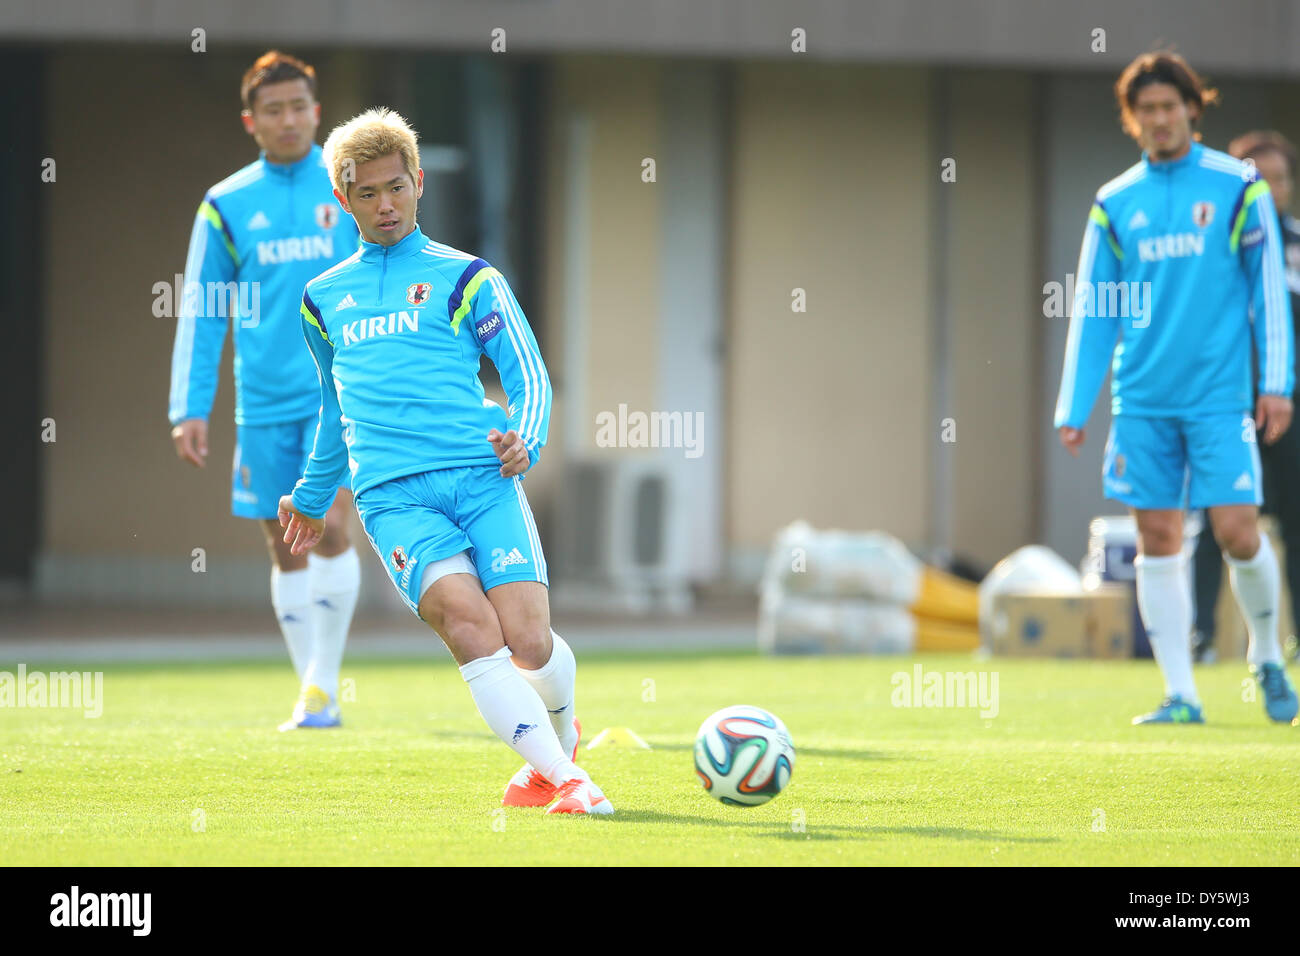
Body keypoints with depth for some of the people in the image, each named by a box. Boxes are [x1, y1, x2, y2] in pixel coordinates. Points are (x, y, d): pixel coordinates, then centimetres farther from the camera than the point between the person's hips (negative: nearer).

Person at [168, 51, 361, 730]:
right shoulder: (226, 206, 5)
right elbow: (199, 313, 7)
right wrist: (190, 408, 0)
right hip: (266, 401, 2)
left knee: (327, 521, -17)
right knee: (285, 547, 4)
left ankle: (324, 682, -9)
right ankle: (313, 697, 13)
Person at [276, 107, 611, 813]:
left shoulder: (466, 278, 12)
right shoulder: (323, 298, 22)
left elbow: (529, 377, 7)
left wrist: (524, 442, -13)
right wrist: (312, 495, 45)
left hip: (483, 476, -1)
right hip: (392, 496, 1)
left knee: (530, 642, -16)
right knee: (466, 618, -27)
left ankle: (555, 739, 19)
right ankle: (562, 779, -28)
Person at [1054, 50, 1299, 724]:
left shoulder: (1237, 188, 1)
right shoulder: (1115, 205, 8)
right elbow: (1090, 312, 10)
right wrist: (1074, 408, 5)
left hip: (1219, 395, -3)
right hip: (1142, 402, 3)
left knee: (1237, 531, -9)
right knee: (1158, 543, 0)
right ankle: (1180, 694, 5)